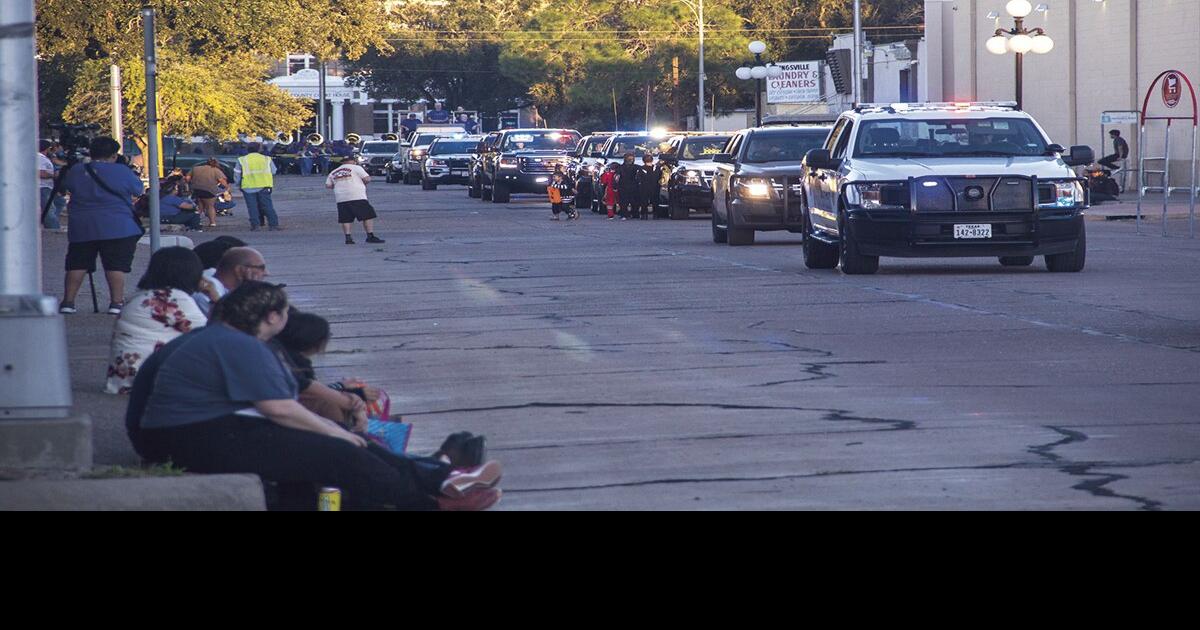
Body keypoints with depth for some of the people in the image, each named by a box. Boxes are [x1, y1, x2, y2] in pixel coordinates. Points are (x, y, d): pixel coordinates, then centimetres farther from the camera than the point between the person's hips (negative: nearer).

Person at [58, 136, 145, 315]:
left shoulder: (75, 171, 5)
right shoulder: (122, 172, -5)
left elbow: (67, 187, 21)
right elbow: (140, 191, 7)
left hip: (81, 227, 3)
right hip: (117, 227, -3)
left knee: (77, 264, 9)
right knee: (116, 265, 1)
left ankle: (68, 301, 8)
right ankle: (116, 302, -4)